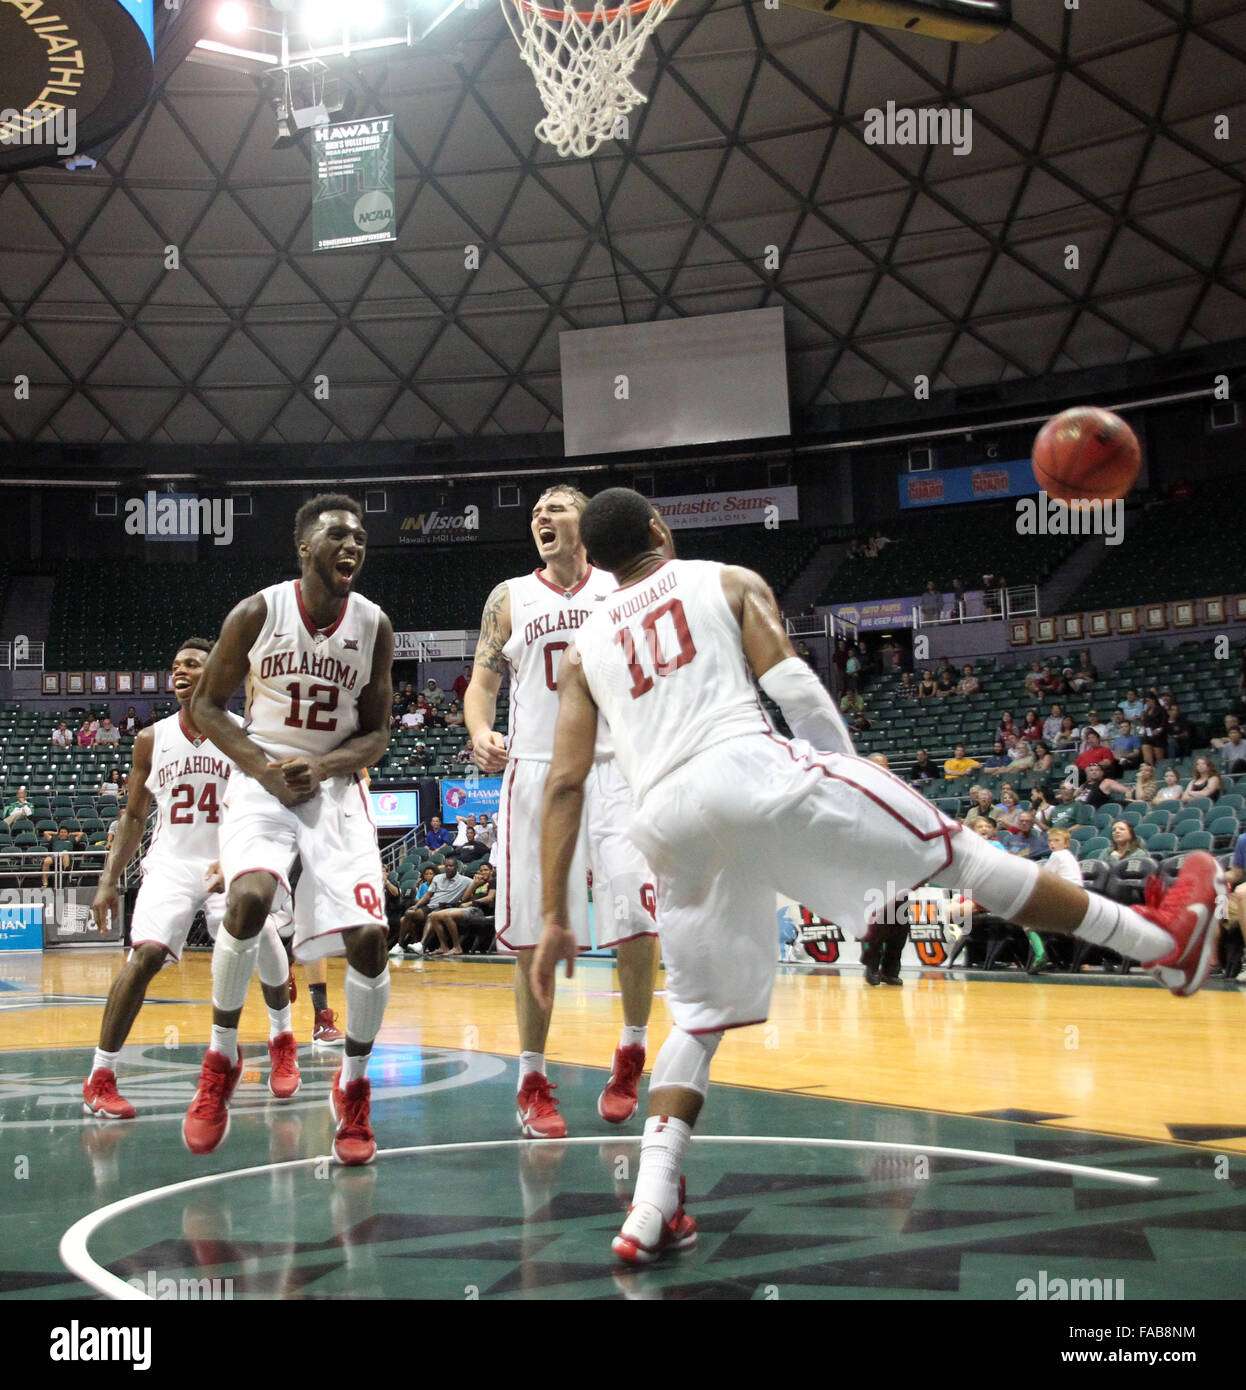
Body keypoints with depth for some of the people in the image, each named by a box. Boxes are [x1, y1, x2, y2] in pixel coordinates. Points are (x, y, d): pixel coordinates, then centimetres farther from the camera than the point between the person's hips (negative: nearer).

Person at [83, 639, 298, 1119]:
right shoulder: (152, 739, 3)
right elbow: (133, 816, 11)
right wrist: (108, 881, 3)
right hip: (171, 863, 1)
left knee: (263, 942, -21)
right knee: (146, 954, -20)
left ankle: (282, 1038, 10)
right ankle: (99, 1078, -11)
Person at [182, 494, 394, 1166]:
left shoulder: (374, 626, -2)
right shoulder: (258, 613, -7)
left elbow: (376, 733, 4)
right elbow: (206, 704, 1)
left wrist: (321, 766, -15)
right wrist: (263, 767, -14)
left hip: (336, 784, 2)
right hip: (261, 777, -2)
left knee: (367, 935, -13)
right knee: (249, 899, -30)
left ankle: (353, 1087, 10)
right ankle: (221, 1058, -6)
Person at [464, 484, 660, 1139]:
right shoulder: (510, 598, 11)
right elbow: (482, 681, 9)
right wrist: (480, 732, -11)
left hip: (615, 767, 0)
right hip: (535, 772, 1)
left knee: (636, 920, -12)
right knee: (533, 934, -1)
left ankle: (632, 1051, 11)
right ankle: (532, 1081, 11)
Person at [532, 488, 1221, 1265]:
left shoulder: (585, 647, 25)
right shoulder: (728, 582, 18)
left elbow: (565, 785, 16)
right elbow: (793, 690, 3)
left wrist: (556, 920, 16)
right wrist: (851, 776, 10)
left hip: (667, 816, 4)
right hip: (749, 765, -3)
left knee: (700, 1016, 17)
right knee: (956, 850, 7)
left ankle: (651, 1213, 5)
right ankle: (1165, 940, 15)